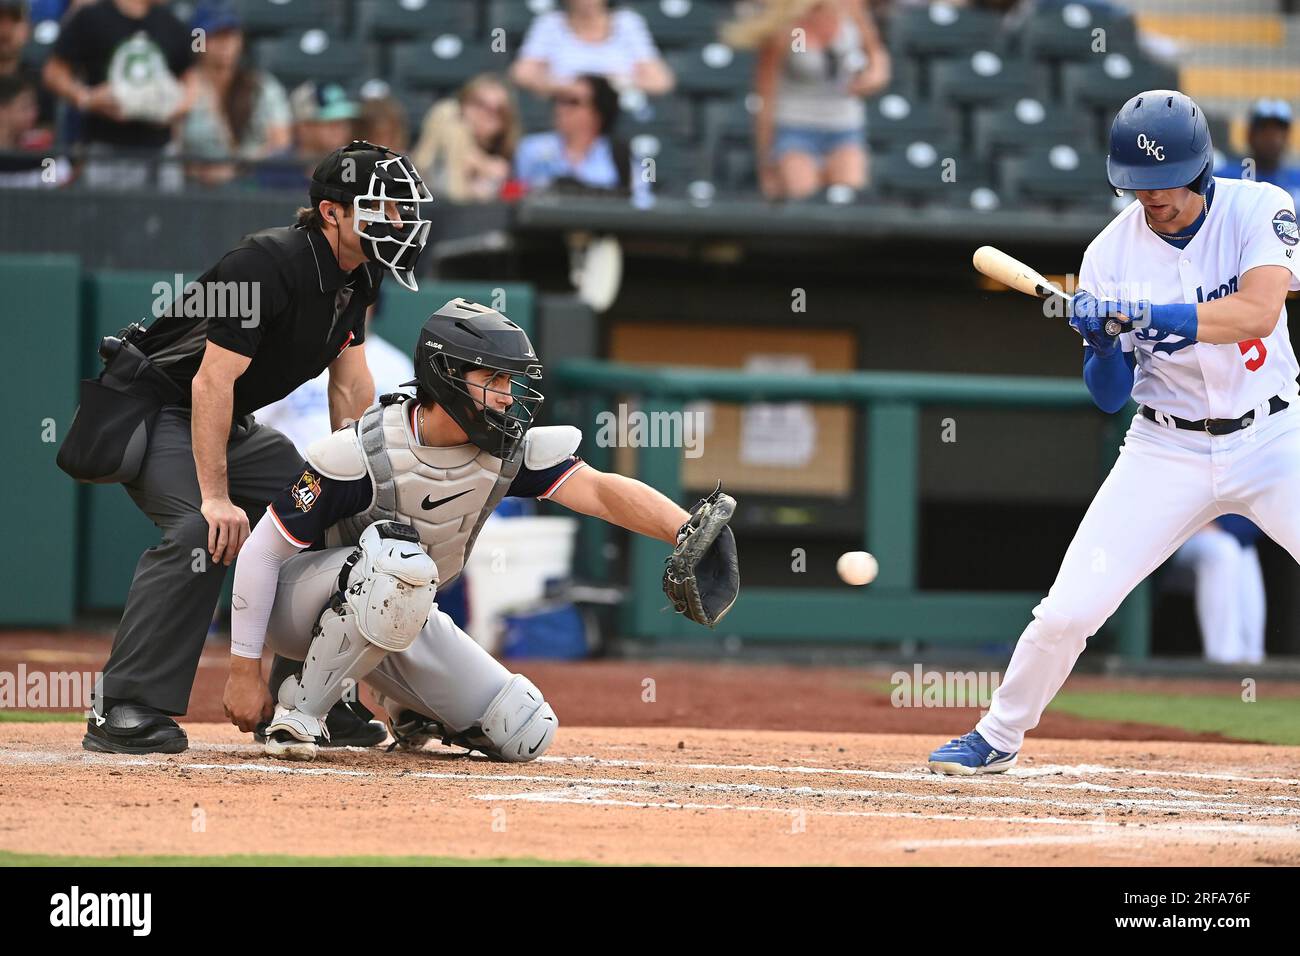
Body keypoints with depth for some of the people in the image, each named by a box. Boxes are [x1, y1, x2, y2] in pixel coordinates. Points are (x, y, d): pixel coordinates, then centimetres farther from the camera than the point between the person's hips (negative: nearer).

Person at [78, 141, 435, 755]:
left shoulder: (357, 277, 1)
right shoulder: (270, 263, -27)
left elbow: (352, 383, 11)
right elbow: (212, 382, -30)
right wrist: (216, 497, -32)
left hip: (235, 427, 10)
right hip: (156, 413, -10)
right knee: (201, 530, -31)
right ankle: (123, 712, -32)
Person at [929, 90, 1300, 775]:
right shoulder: (1111, 254, -6)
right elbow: (1109, 398, -2)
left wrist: (1147, 316, -36)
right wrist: (1104, 346, -24)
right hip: (1168, 451, 1)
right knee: (1068, 609, -6)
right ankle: (998, 736, 17)